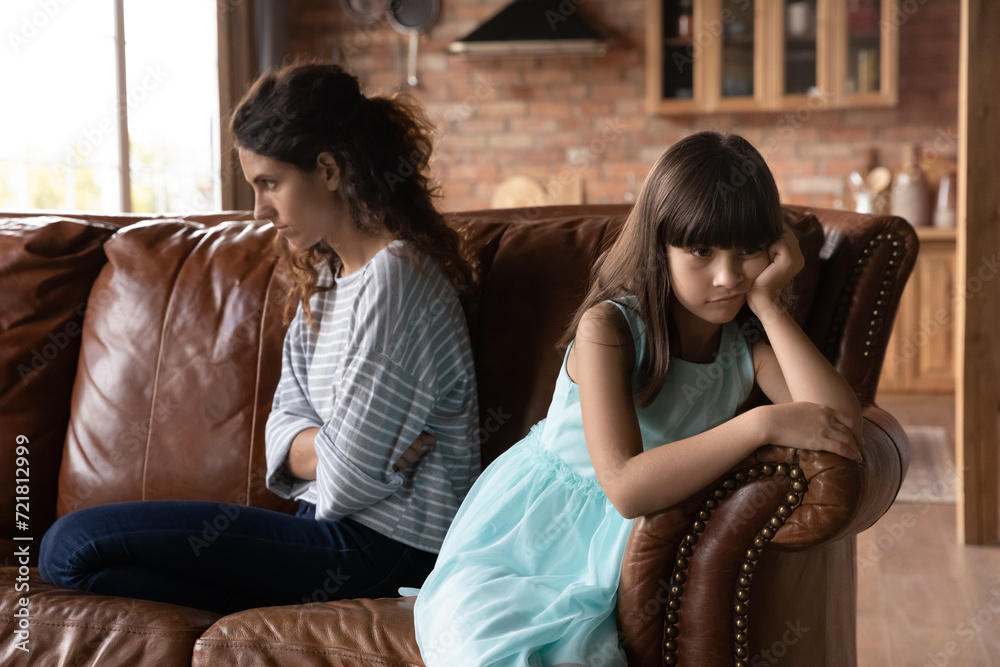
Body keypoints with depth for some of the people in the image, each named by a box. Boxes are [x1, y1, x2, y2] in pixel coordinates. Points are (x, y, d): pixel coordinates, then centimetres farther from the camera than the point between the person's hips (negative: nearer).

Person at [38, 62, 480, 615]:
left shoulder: (393, 277, -18)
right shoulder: (322, 273, 13)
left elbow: (346, 478, -18)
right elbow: (285, 430, 7)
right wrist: (331, 451, -12)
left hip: (380, 546, -10)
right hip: (334, 525, 10)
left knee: (72, 547, -12)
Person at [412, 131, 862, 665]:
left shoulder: (748, 341, -5)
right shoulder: (608, 328, -20)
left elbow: (842, 425, -22)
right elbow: (626, 487, -31)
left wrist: (768, 303, -21)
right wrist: (762, 423, -34)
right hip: (530, 535, -2)